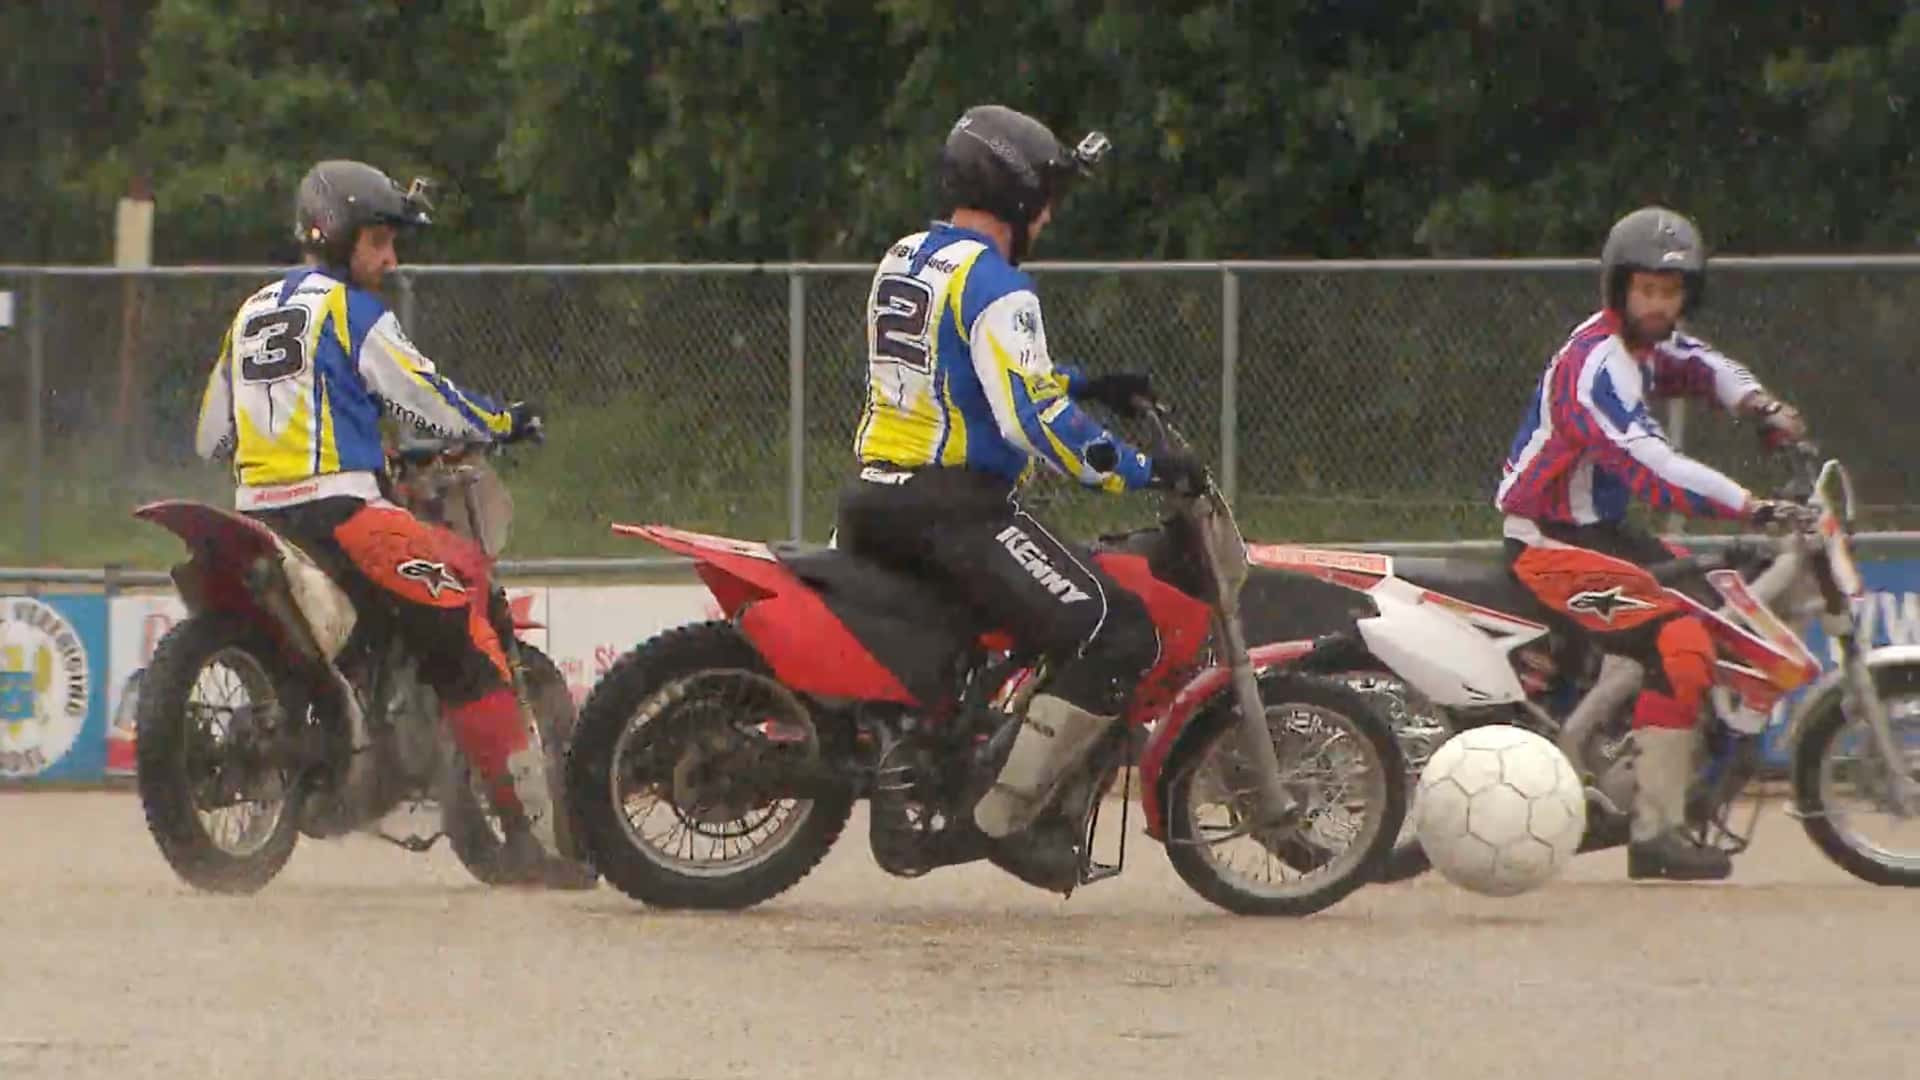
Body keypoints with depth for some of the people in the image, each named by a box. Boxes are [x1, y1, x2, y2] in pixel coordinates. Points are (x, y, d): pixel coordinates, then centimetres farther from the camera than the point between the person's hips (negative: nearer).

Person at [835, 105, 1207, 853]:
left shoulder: (902, 261, 17)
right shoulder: (994, 287, -12)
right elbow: (1030, 418, -20)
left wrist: (1081, 385, 32)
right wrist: (1139, 471, -14)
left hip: (871, 502, 9)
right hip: (955, 505, -9)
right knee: (1117, 635, -12)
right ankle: (1013, 804, -19)